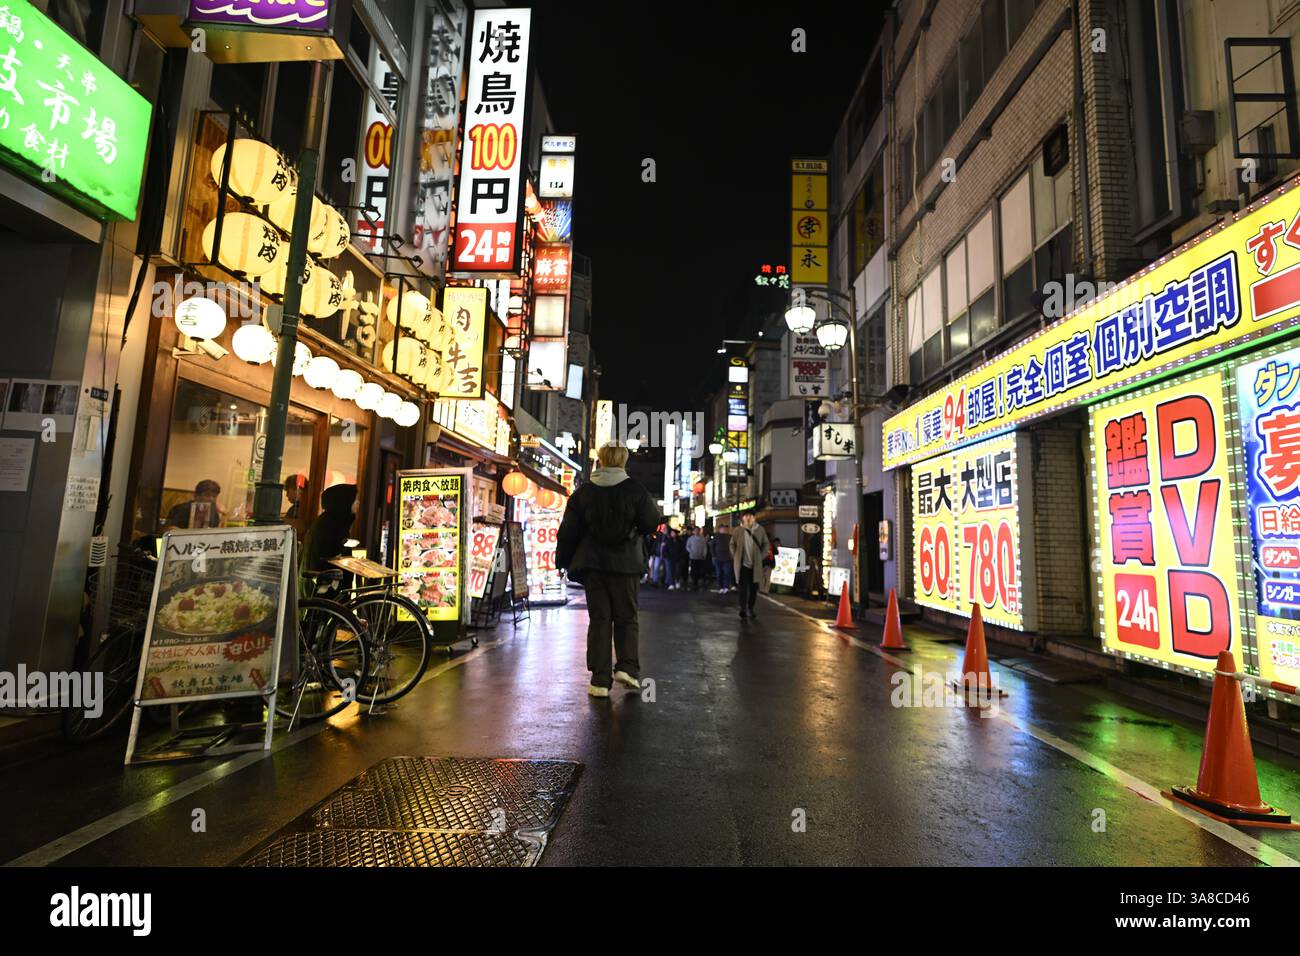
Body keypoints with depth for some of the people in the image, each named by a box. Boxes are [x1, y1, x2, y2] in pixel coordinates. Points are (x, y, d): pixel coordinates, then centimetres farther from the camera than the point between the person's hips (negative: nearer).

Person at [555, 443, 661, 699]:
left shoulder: (583, 492, 1)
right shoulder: (635, 490, -4)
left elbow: (568, 531, 2)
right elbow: (651, 523, -5)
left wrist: (563, 560, 13)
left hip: (593, 564, 1)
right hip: (625, 564, -1)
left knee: (599, 619, 5)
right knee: (626, 617, 13)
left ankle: (600, 680, 4)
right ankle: (626, 666, -1)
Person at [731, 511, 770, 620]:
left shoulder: (760, 530, 1)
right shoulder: (738, 531, -1)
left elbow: (766, 544, 10)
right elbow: (732, 544, 10)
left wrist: (762, 557, 2)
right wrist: (735, 557, 2)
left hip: (755, 565, 1)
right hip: (742, 564, -1)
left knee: (754, 588, 6)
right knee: (743, 588, -1)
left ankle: (750, 609, 19)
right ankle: (743, 609, 6)